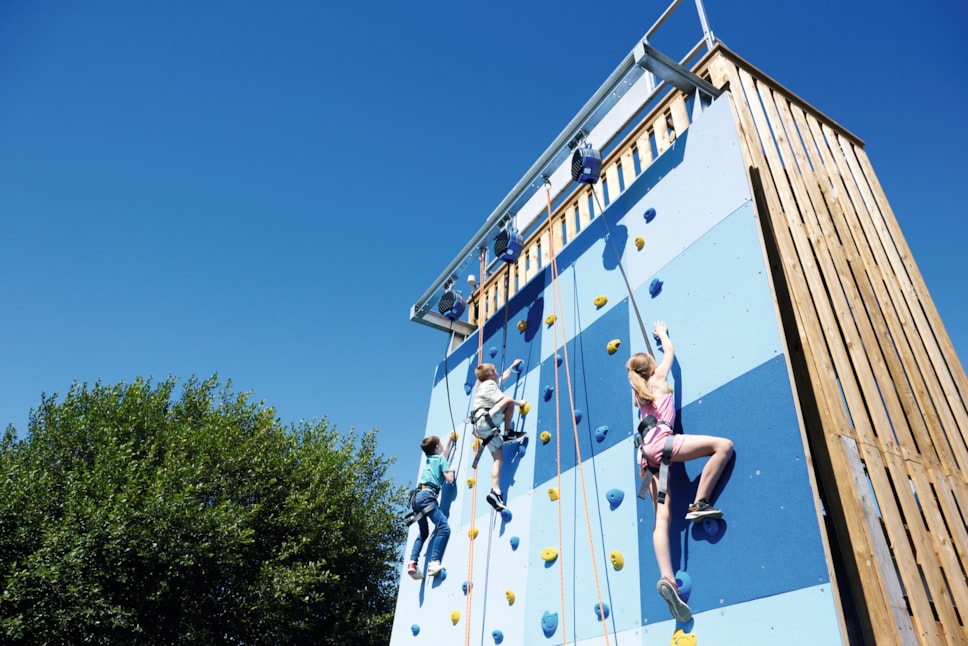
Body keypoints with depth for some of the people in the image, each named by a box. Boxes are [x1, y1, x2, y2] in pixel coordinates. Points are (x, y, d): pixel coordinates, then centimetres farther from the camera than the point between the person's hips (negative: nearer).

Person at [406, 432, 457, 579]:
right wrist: (451, 471, 18)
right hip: (427, 496, -9)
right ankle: (434, 563, -30)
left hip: (417, 497, 9)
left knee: (423, 534, 20)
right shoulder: (441, 459, 5)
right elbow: (449, 479, -3)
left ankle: (412, 563, 2)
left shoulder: (430, 459, 27)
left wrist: (449, 440, 58)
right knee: (444, 528, -17)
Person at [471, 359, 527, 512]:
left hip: (487, 429, 9)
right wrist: (519, 402, 2)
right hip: (485, 422, -9)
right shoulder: (489, 384, -3)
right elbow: (506, 400, -14)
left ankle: (495, 493, -10)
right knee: (509, 402, -21)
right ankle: (508, 434, -12)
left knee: (499, 459, -1)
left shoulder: (485, 385, 26)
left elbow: (504, 376, 44)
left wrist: (513, 366, 52)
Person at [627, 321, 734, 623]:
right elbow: (670, 351, 28)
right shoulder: (658, 379, 14)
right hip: (660, 441, -7)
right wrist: (662, 333, 46)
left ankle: (667, 578, -20)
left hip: (647, 453, 7)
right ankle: (698, 504, -10)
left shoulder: (638, 393, 29)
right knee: (724, 445, -6)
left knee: (662, 518, -5)